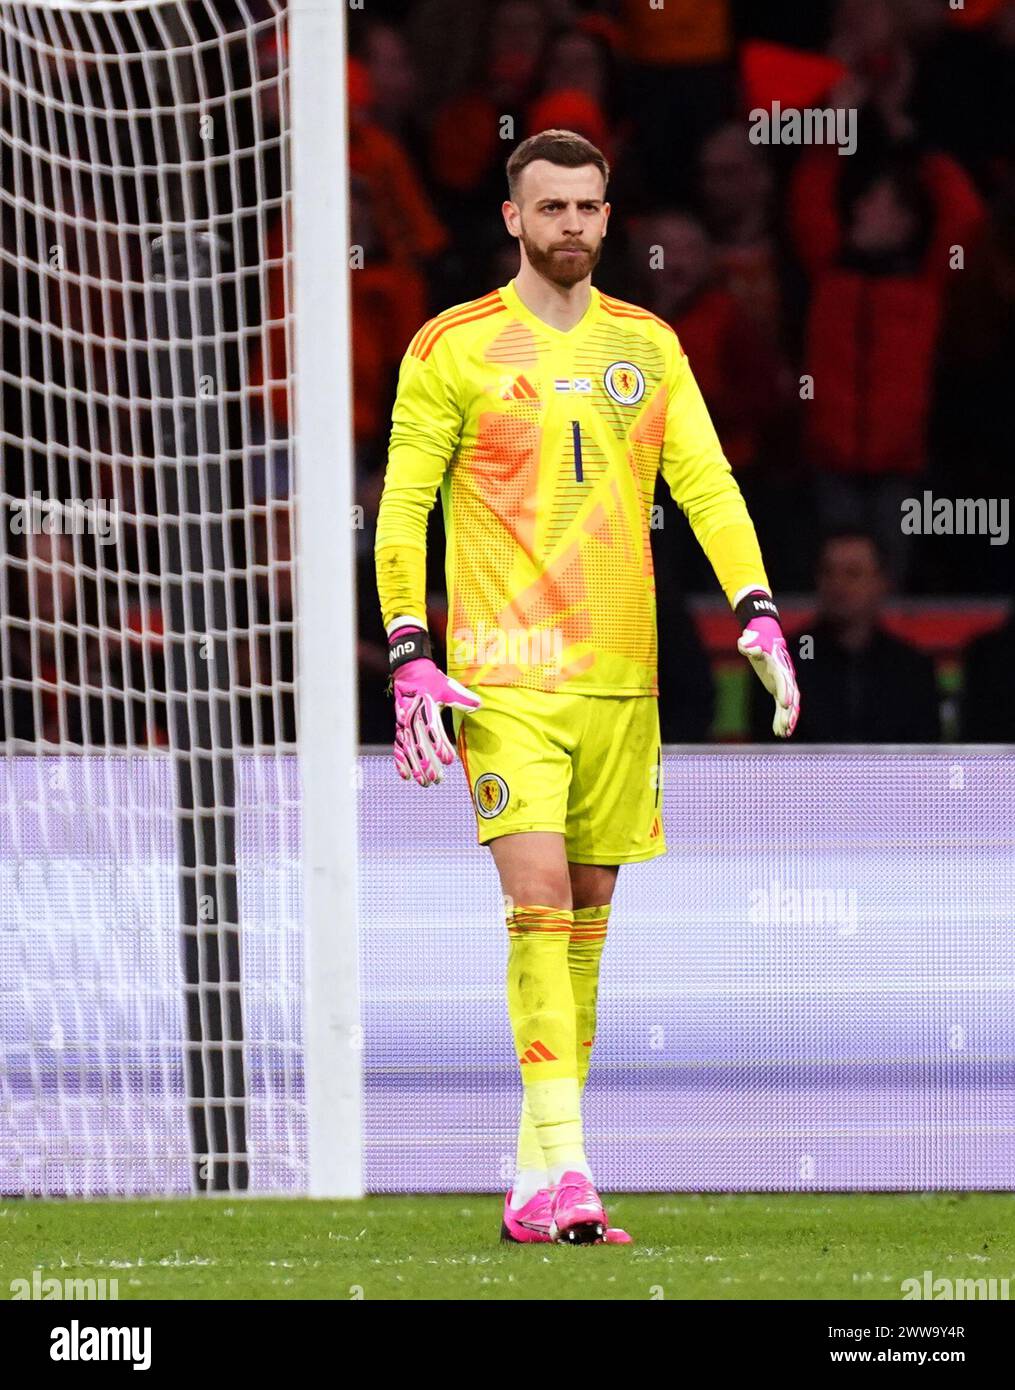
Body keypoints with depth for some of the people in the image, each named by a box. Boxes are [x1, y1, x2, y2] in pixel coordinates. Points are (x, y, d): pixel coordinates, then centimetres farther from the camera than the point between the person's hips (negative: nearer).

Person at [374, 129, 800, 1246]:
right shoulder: (453, 348, 0)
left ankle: (538, 1182, 13)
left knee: (586, 914, 6)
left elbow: (706, 483, 8)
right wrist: (408, 658, -8)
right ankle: (557, 1170, -21)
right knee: (538, 898, -17)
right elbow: (401, 512, 1)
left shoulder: (646, 346, 12)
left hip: (621, 672, 5)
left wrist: (757, 611, -7)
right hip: (506, 672, -4)